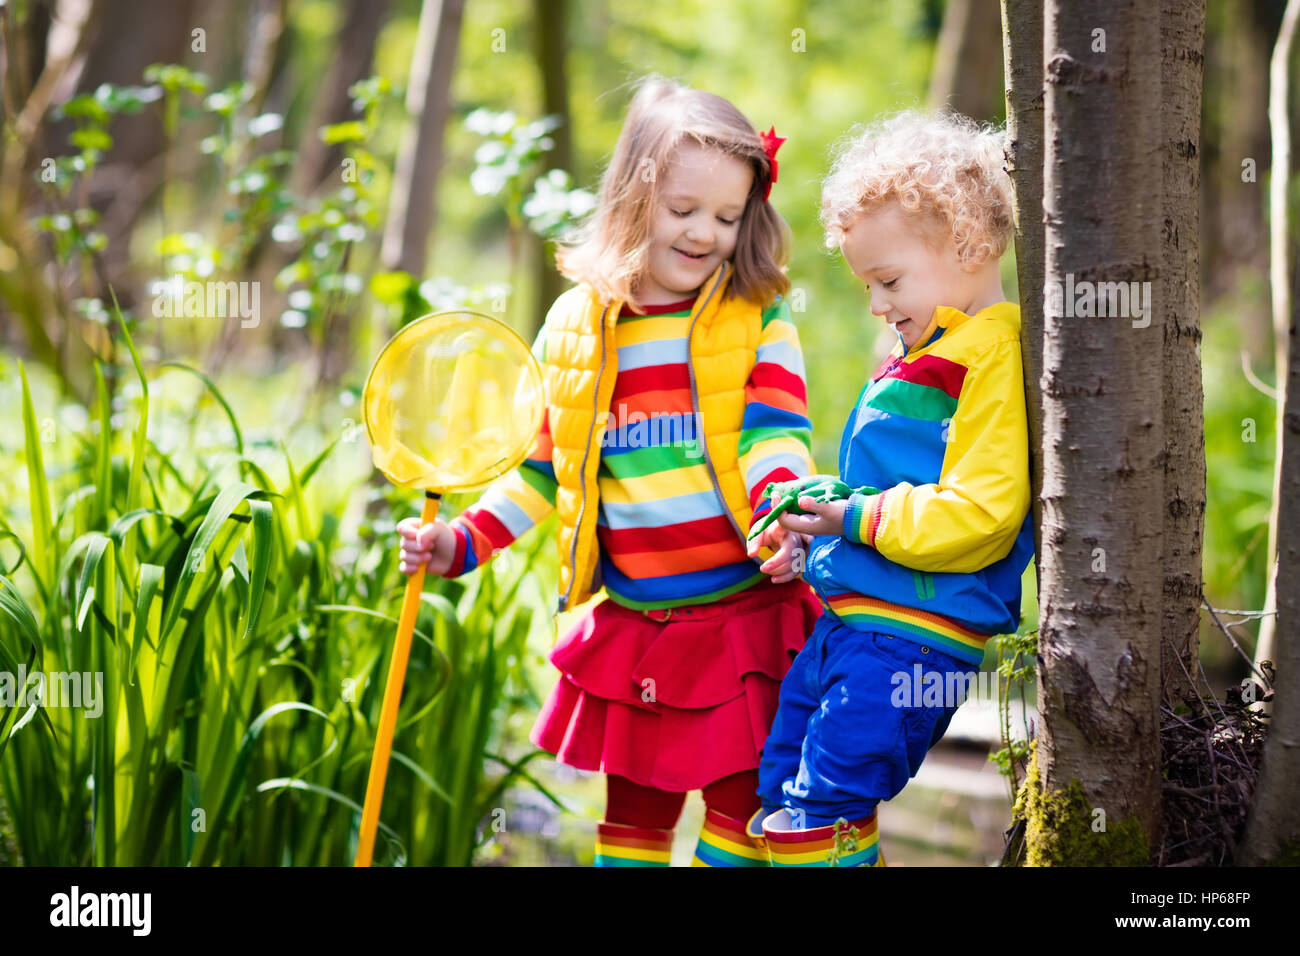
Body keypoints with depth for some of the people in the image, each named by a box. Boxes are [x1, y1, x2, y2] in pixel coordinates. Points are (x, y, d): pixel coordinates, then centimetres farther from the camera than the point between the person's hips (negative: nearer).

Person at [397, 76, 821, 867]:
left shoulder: (759, 317, -1)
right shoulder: (577, 326, 6)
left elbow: (775, 433, -12)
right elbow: (542, 463, 13)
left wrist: (786, 509, -32)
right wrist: (464, 542, 2)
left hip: (744, 620, -3)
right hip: (629, 628, 3)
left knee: (741, 808, 0)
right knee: (632, 814, 12)